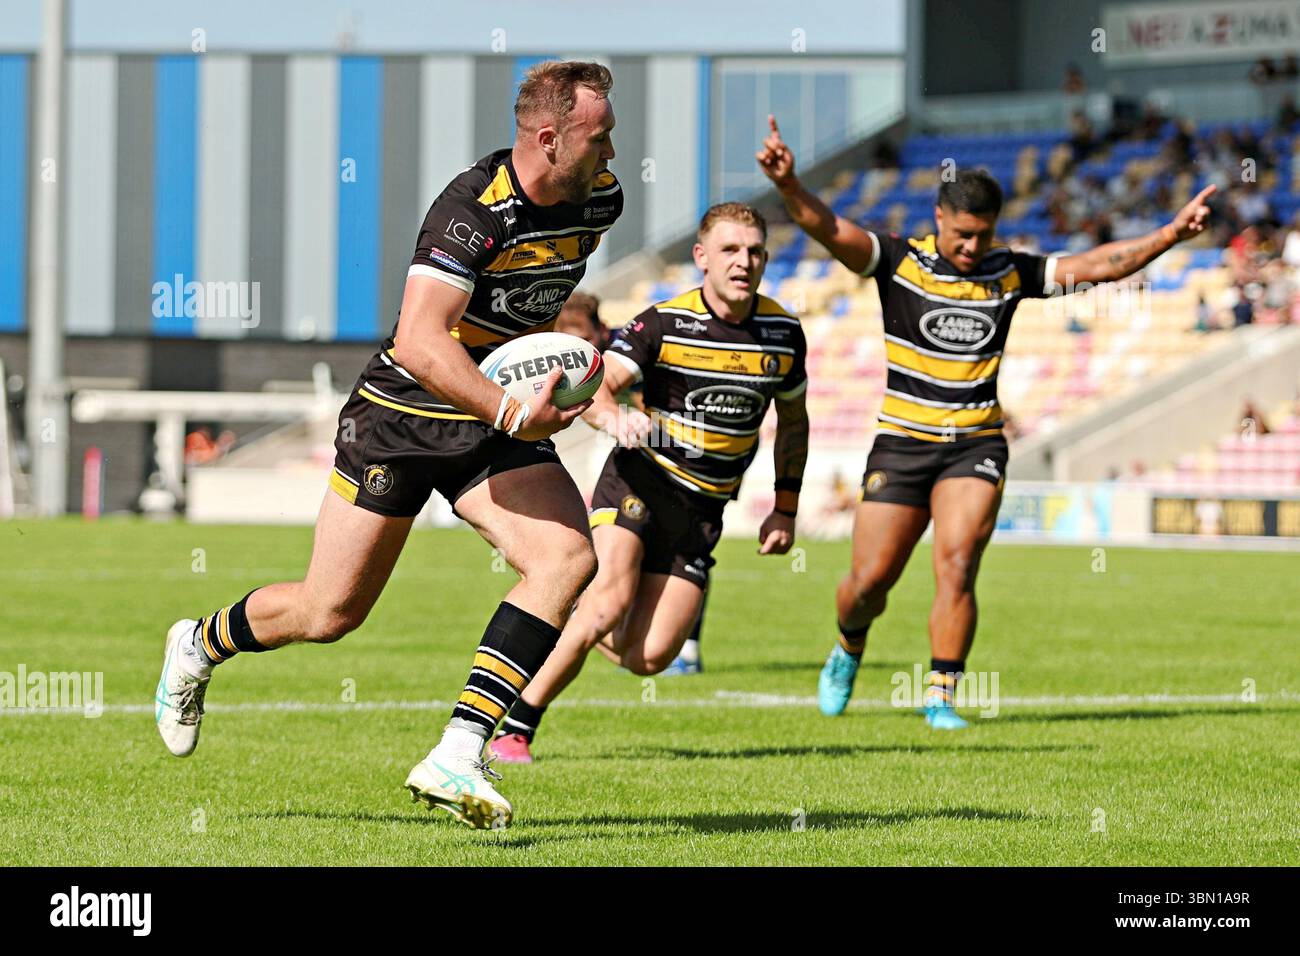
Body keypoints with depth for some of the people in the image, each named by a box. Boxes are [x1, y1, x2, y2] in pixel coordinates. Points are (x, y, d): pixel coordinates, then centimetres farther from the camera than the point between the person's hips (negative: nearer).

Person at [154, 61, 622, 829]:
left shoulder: (599, 199, -3)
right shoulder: (473, 210, -27)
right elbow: (421, 342, -37)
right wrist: (511, 414, -45)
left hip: (497, 425, 6)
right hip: (401, 417, -6)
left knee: (569, 556, -21)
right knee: (329, 613, 3)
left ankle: (458, 756, -24)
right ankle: (199, 647, 37)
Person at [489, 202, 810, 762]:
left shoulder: (783, 332, 2)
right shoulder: (664, 323, -10)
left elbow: (793, 421, 17)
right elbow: (595, 385, -19)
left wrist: (786, 510, 15)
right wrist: (614, 417, -42)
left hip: (702, 508, 4)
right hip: (638, 481, -4)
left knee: (648, 657, -9)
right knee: (614, 597, -29)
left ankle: (577, 622, 26)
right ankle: (516, 727, -17)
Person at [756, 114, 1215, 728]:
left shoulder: (1010, 273, 2)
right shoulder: (899, 262, -6)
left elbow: (1097, 265, 1)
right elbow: (829, 230, -20)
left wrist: (1172, 233, -10)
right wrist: (789, 185, -40)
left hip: (976, 446, 1)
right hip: (902, 442, -1)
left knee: (956, 565, -17)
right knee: (870, 580, 2)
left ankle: (941, 696, -9)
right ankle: (849, 651, 35)